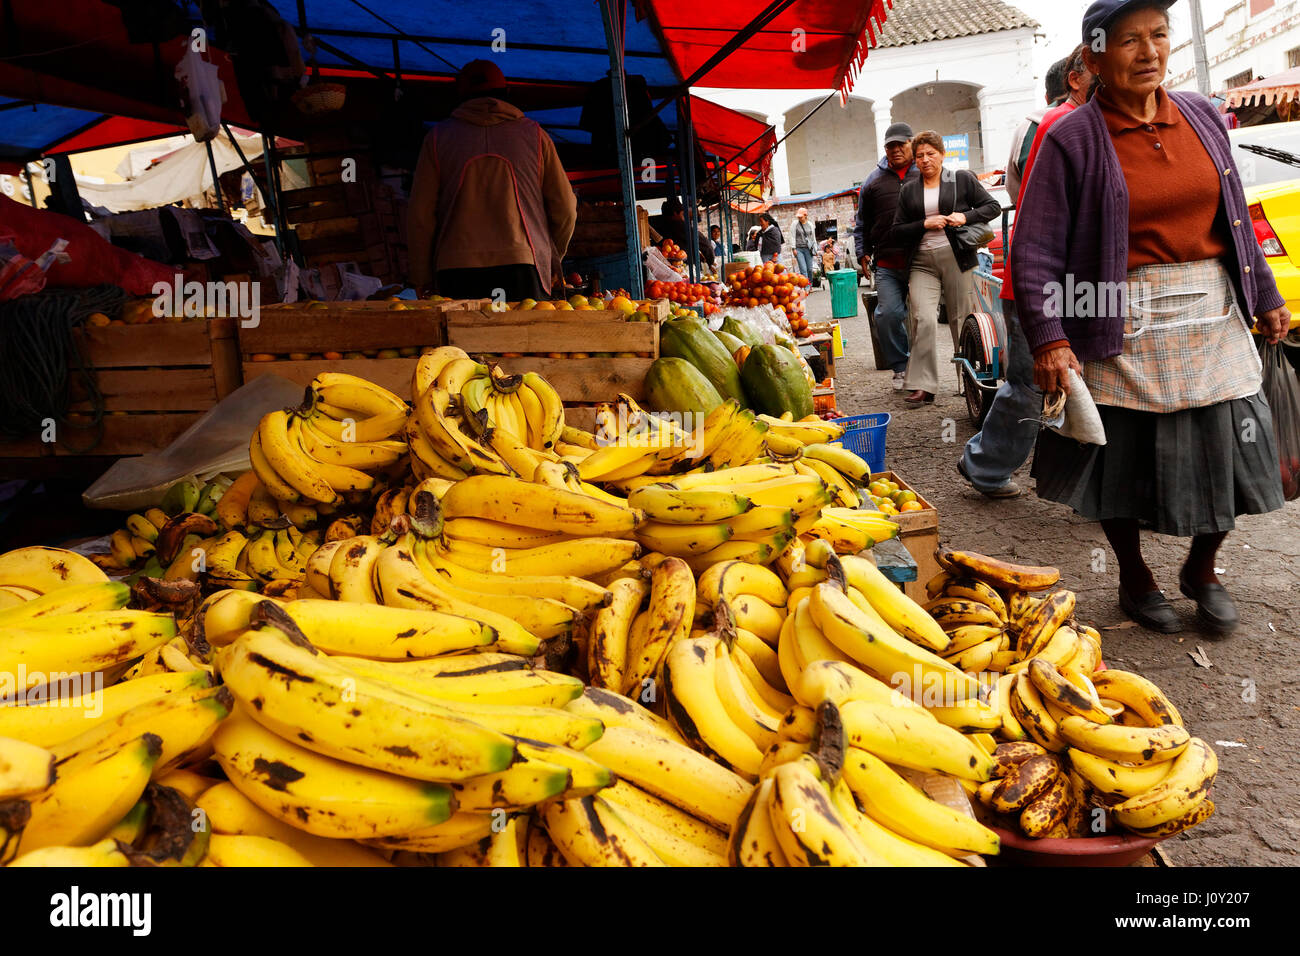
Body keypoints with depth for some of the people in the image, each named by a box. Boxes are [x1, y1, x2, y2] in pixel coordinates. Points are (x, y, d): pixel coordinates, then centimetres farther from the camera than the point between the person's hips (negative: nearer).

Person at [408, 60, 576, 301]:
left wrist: (423, 280, 14)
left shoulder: (438, 136, 12)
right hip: (523, 266, 0)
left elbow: (420, 215, 7)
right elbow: (565, 209, 11)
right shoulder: (534, 134, 13)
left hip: (457, 272, 0)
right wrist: (552, 261, 26)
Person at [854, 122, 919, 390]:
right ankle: (901, 367, 6)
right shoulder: (874, 180, 15)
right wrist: (863, 252, 13)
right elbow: (862, 222, 21)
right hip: (888, 265, 1)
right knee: (888, 314, -11)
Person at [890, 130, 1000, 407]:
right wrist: (925, 224, -6)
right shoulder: (908, 190, 15)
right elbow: (897, 232, 10)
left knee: (962, 321, 3)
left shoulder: (962, 179, 9)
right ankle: (922, 386, -12)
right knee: (923, 319, -15)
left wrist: (965, 217, -9)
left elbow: (992, 206, 9)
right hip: (922, 263, 1)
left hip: (957, 259, -1)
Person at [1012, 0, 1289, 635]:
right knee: (1121, 458, 6)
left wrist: (1264, 298, 19)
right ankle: (1134, 579, 30)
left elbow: (1234, 219, 18)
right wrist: (1049, 339, -23)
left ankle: (1201, 570, 32)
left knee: (1228, 450, 6)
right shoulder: (1071, 141, -7)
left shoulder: (1201, 117, 9)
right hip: (1123, 330, -4)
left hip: (1213, 320, 5)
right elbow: (1033, 252, -13)